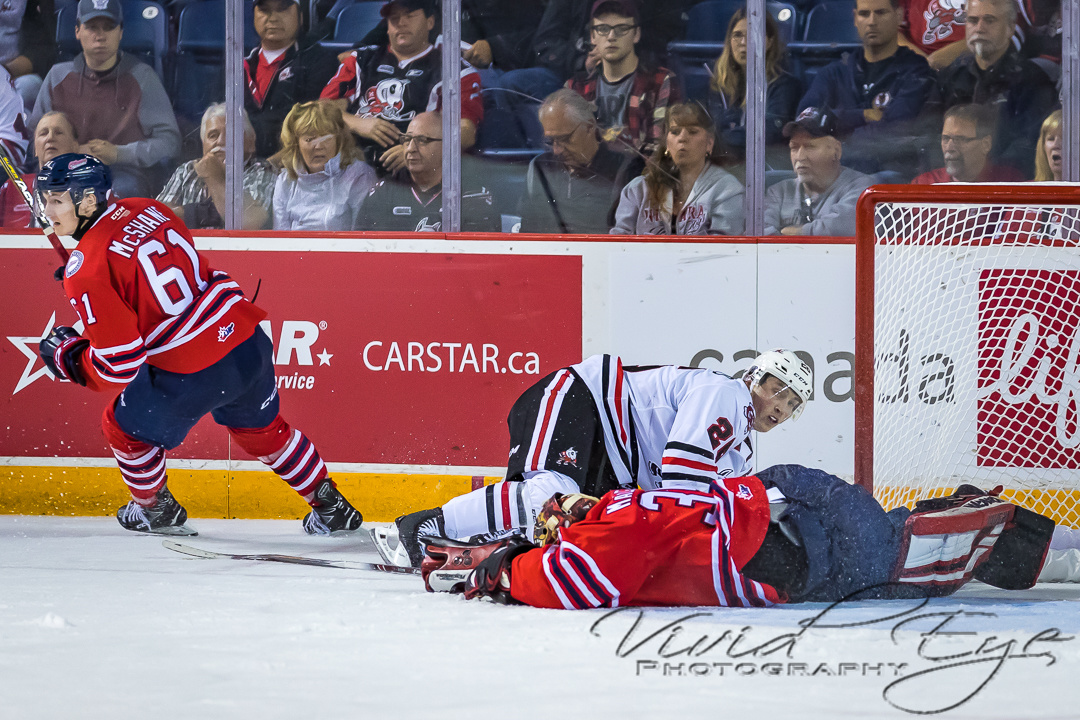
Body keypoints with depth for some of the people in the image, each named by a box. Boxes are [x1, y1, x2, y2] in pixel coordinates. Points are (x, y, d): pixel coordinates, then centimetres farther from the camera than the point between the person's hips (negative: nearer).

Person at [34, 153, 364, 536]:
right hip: (250, 343, 7)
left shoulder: (87, 269, -14)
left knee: (126, 427, 20)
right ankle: (331, 507, 41)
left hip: (193, 371, -7)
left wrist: (68, 356, 4)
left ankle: (156, 510, 41)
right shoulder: (147, 210, 7)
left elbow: (118, 366, -15)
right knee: (261, 429, 31)